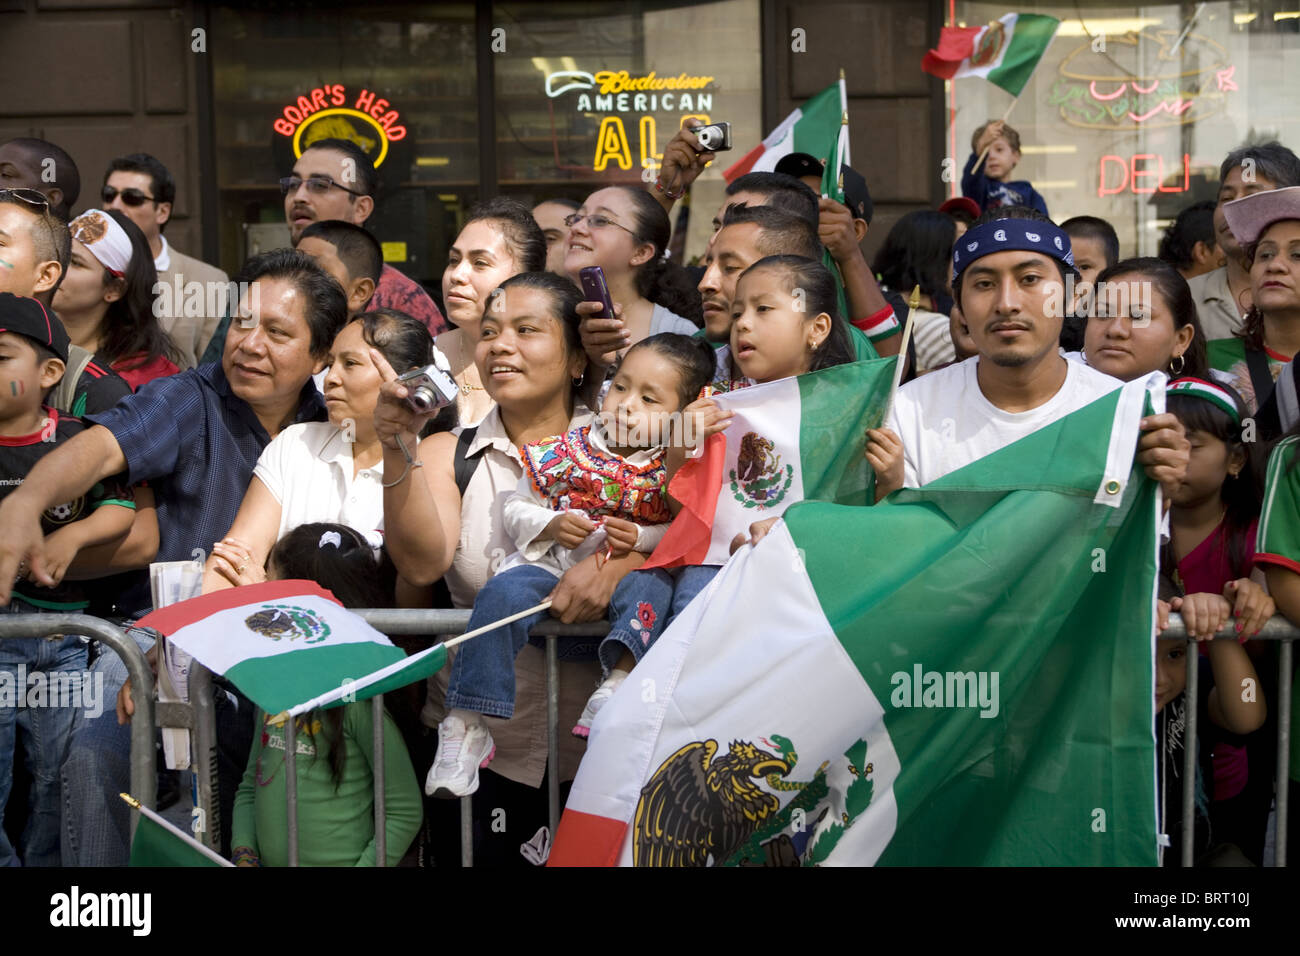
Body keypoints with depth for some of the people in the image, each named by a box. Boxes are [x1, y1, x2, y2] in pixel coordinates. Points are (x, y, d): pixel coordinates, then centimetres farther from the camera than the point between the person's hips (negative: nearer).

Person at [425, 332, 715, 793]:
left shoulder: (676, 469, 3)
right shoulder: (564, 451, 5)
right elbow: (516, 509, 11)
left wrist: (642, 538, -16)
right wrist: (550, 525, -9)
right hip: (553, 562, 1)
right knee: (501, 594, -26)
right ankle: (468, 723, -23)